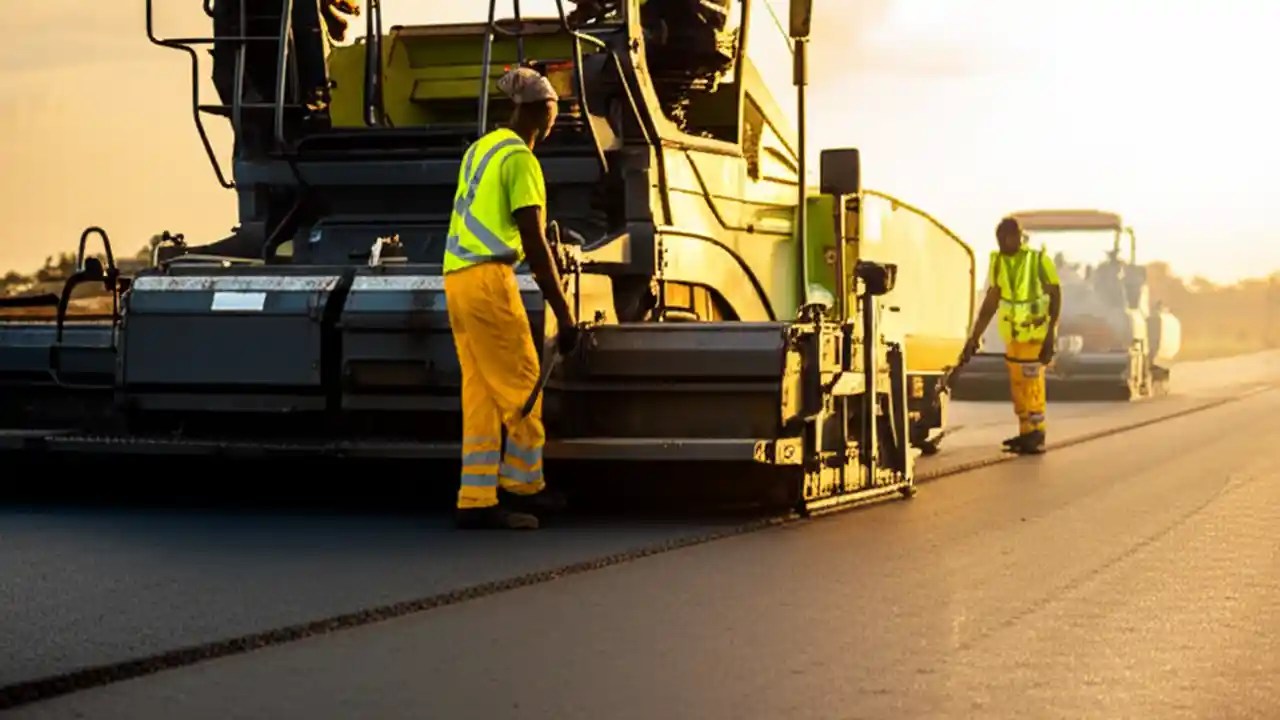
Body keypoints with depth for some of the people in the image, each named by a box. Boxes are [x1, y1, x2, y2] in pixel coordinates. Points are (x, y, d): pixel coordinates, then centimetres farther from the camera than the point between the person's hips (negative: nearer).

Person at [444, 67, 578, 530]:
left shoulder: (480, 149, 17)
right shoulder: (520, 158, -9)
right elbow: (534, 244, -14)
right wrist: (563, 313, -12)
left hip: (457, 279, 9)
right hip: (489, 279, -9)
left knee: (479, 392, 9)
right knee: (521, 386, 1)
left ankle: (477, 500, 9)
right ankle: (523, 485, 9)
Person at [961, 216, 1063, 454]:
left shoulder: (1038, 261, -14)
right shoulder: (998, 263, 3)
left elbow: (1056, 297, -10)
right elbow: (990, 304, 7)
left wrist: (1051, 336, -15)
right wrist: (974, 337, 5)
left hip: (1036, 335, -6)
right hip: (1013, 335, 6)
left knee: (1032, 386, -7)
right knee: (1018, 386, 12)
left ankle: (1036, 437, 1)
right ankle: (1026, 434, 23)